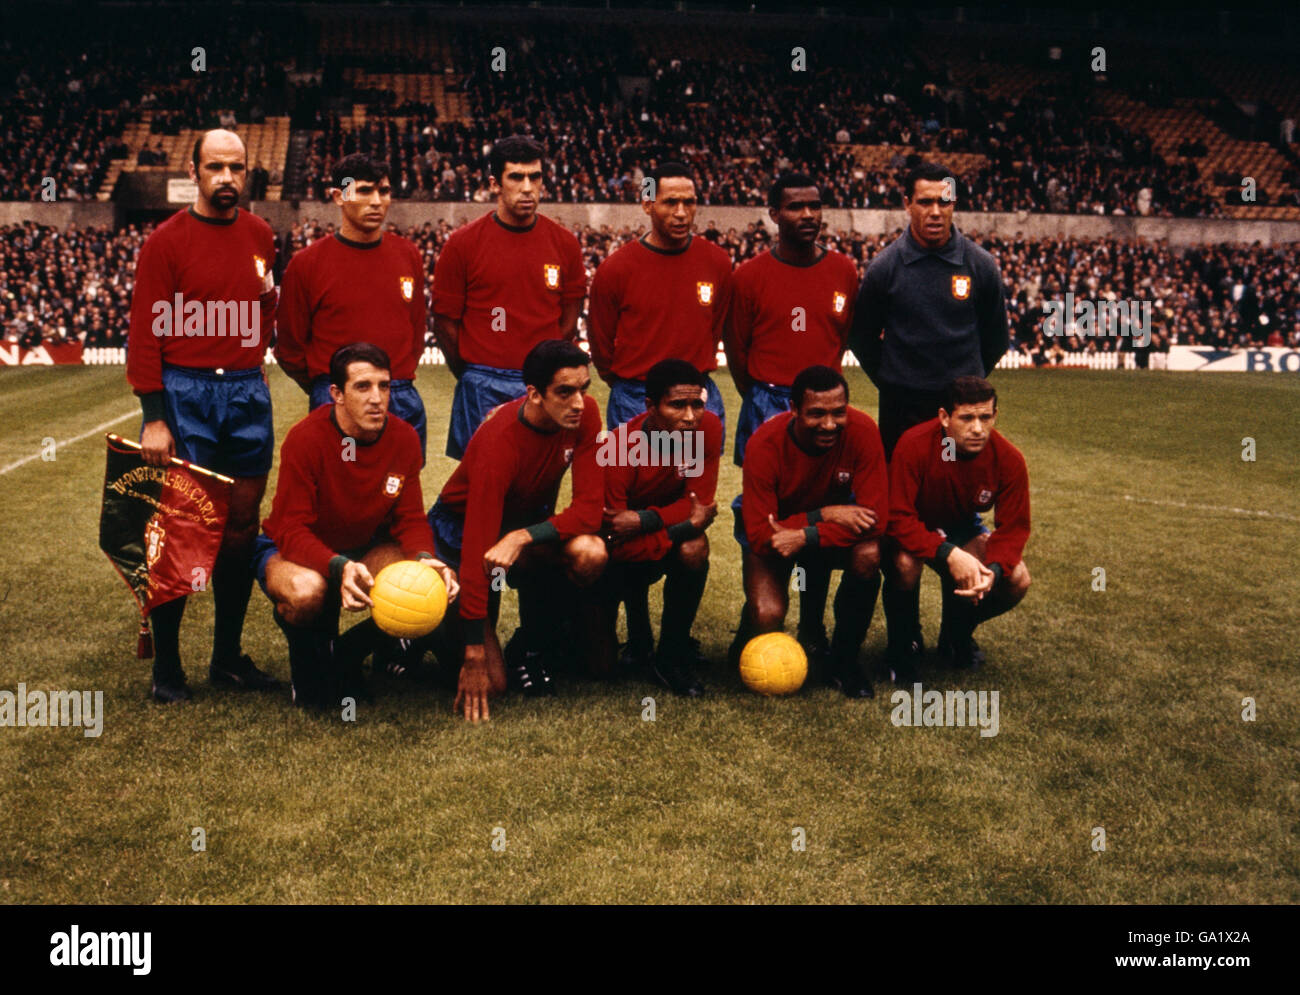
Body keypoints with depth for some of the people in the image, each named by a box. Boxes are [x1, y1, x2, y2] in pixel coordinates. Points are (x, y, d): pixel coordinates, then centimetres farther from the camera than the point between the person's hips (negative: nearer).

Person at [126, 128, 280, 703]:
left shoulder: (260, 236, 9)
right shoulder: (167, 241, -5)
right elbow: (146, 332, -8)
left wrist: (250, 362, 5)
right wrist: (154, 416, -13)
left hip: (248, 394, 5)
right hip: (184, 394, -4)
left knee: (241, 527, 8)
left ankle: (229, 656, 19)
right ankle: (166, 666, 8)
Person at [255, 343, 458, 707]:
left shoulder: (403, 438, -10)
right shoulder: (306, 439, -23)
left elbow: (411, 520, -5)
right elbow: (291, 531, -25)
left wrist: (425, 559, -28)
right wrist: (338, 567, -44)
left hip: (365, 548, 5)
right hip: (292, 551, -4)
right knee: (306, 591, -41)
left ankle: (348, 652, 4)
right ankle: (309, 662, -2)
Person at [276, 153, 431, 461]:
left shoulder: (409, 255, 7)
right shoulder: (307, 263, -3)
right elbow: (289, 348, 3)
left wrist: (398, 385, 14)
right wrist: (328, 394, 8)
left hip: (404, 403, 4)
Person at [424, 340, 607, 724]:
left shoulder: (584, 414, -19)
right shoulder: (499, 443, -33)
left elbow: (590, 507, -21)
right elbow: (477, 548, -33)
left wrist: (523, 537, -39)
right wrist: (475, 654, -33)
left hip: (530, 519, 5)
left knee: (590, 554, -31)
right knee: (486, 684, -15)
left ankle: (534, 648, -5)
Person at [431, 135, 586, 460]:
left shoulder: (564, 244, 4)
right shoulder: (463, 244, -3)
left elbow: (569, 320, 11)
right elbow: (445, 323, 2)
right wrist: (473, 379, 6)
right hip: (483, 392, -2)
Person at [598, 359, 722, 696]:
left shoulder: (708, 428, -19)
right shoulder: (617, 453, -30)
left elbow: (699, 502, -17)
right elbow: (621, 549, -26)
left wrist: (645, 521, -33)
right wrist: (687, 525, -30)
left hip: (667, 530, 2)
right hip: (619, 554, -2)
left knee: (694, 549, -33)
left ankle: (672, 655, -14)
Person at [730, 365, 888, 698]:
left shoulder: (861, 431, -26)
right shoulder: (764, 445, -29)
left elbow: (875, 518, -28)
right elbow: (759, 535, -29)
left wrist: (807, 537, -40)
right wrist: (824, 515, -40)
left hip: (835, 520, 2)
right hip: (773, 527, -1)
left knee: (869, 554, -32)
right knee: (768, 615, -27)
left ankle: (843, 661, -9)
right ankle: (747, 648, 15)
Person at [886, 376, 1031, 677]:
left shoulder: (1009, 460, -19)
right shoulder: (914, 446, -31)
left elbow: (1012, 528, -13)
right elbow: (898, 518, -32)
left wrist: (993, 570, -34)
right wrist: (948, 555, -44)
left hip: (960, 531, 4)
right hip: (913, 532, -4)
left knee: (1017, 580, -18)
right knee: (905, 562, -38)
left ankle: (957, 633, 12)